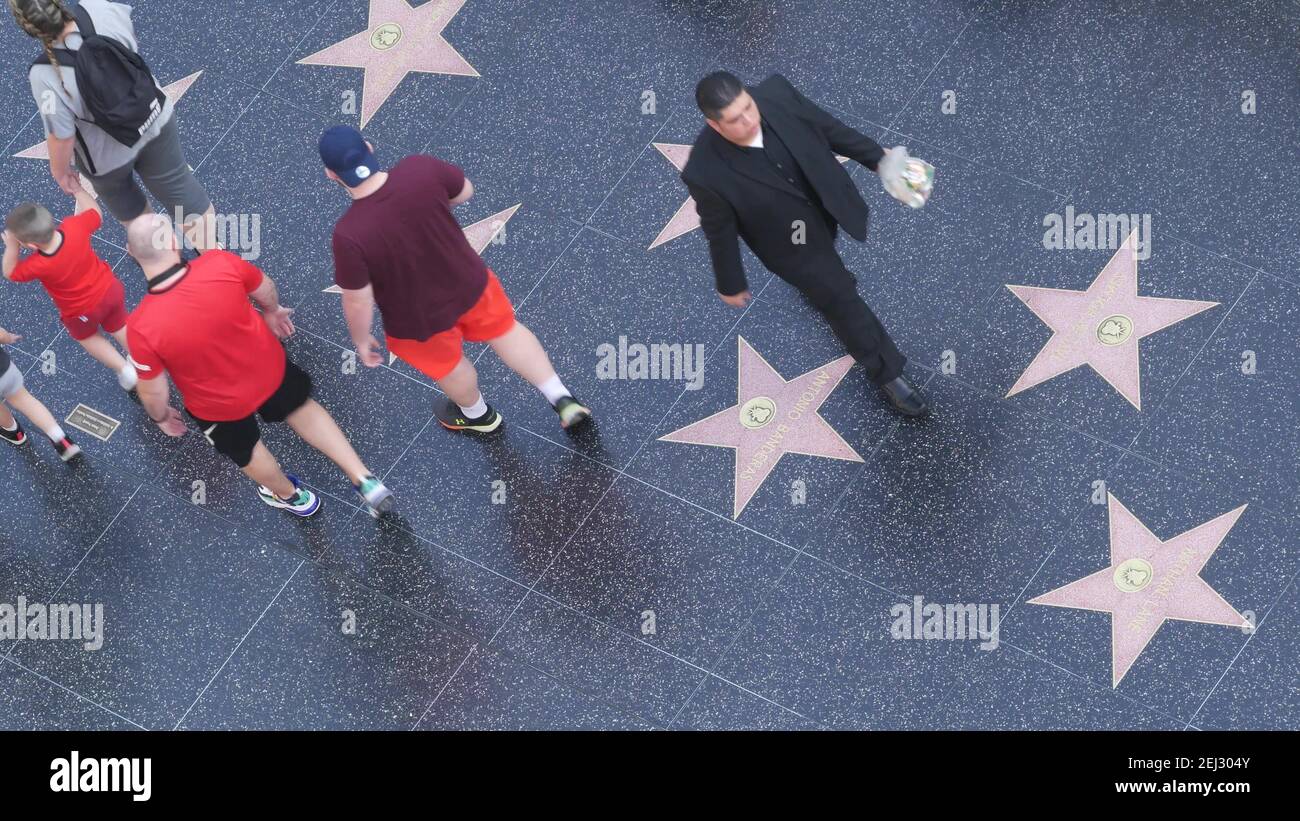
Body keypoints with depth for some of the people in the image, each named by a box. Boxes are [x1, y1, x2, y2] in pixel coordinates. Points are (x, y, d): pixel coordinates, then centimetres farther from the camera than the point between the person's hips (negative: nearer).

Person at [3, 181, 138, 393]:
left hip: (83, 311, -3)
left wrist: (11, 247, -25)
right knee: (120, 327, 29)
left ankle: (124, 369, 26)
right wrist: (77, 189, -2)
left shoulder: (38, 265, -39)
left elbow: (10, 272, -17)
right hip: (109, 289, 3)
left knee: (86, 336, 30)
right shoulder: (75, 227, -34)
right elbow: (94, 212, -9)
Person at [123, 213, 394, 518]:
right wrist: (272, 311, 17)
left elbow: (153, 392, -19)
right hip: (268, 367, 2)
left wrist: (162, 417, 4)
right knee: (301, 407, 33)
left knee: (245, 449, 31)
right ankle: (364, 480, 37)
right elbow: (265, 289, -7)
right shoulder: (221, 264, -31)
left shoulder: (143, 328, -36)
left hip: (219, 405, -2)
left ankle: (290, 495, 59)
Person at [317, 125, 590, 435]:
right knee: (505, 330, 32)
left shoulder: (349, 236, -37)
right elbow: (464, 191, -6)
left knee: (447, 364, 31)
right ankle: (563, 400, 39)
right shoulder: (420, 170, -28)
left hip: (419, 320, -2)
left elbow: (357, 302, -23)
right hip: (469, 282, 2)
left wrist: (361, 339, -4)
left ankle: (477, 414, 61)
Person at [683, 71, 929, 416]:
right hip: (791, 239, -4)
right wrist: (730, 284, -4)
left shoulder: (776, 94, -30)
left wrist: (879, 158, -3)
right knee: (843, 301, 13)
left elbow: (828, 128, -11)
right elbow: (720, 232, -20)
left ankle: (824, 278, 74)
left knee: (825, 263, 37)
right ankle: (886, 373, 38)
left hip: (826, 205, 4)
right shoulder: (706, 173, -39)